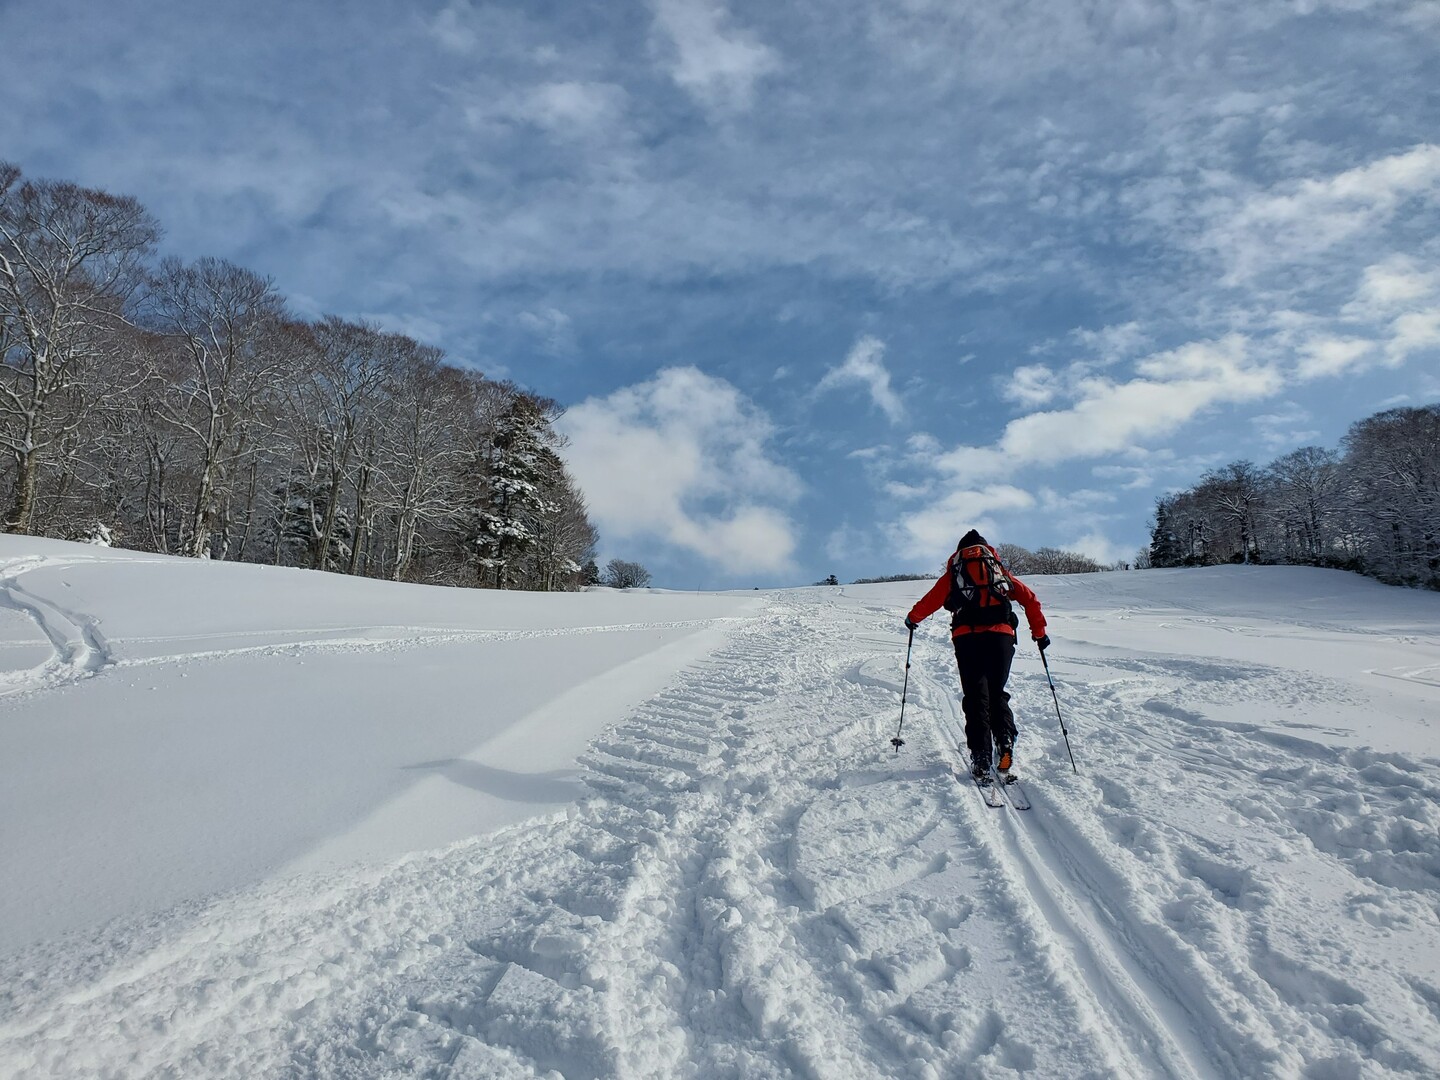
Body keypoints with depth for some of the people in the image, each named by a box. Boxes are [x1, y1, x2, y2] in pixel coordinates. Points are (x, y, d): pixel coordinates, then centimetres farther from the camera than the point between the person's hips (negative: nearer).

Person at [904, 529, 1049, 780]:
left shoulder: (953, 573, 18)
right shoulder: (1000, 571, 23)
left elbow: (931, 600, 10)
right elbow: (1030, 599, 17)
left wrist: (912, 618, 28)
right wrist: (1039, 633, 23)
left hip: (967, 637, -1)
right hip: (1001, 635, 2)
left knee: (975, 697, 3)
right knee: (997, 694, 16)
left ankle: (981, 759, -6)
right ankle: (1005, 743, -5)